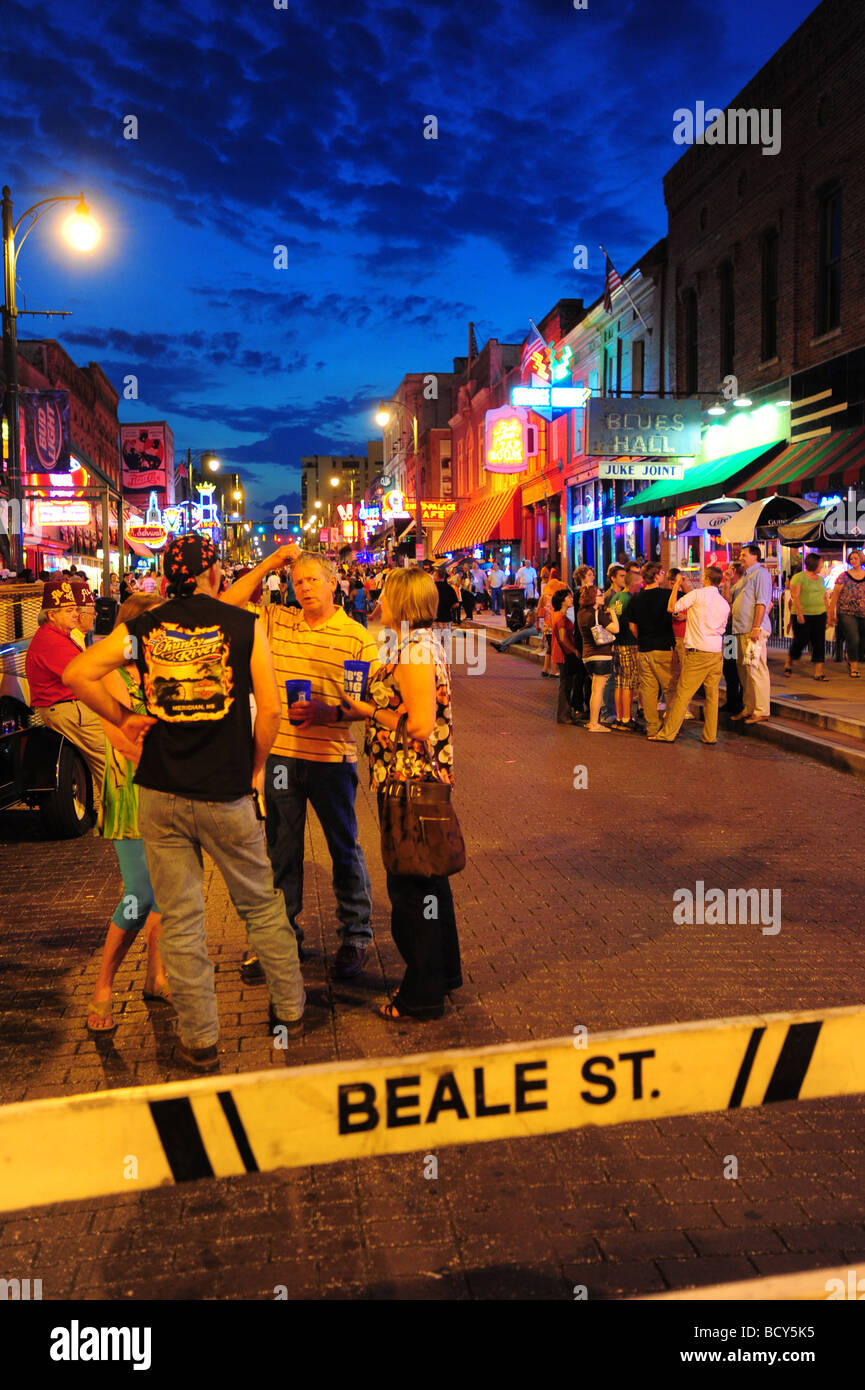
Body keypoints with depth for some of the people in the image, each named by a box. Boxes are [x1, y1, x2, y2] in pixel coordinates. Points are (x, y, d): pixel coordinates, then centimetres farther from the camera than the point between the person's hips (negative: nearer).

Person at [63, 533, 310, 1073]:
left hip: (161, 793, 2)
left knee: (180, 919, 9)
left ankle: (200, 1040, 18)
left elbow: (78, 674, -7)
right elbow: (270, 709, -8)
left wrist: (122, 717, 6)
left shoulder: (143, 628, 3)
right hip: (228, 792, -1)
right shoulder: (244, 625, -3)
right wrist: (256, 769, 5)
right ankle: (290, 1008, 29)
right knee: (261, 905, 16)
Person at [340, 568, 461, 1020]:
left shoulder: (415, 651, -19)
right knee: (428, 877, 20)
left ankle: (421, 996, 13)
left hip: (409, 780, -10)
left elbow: (420, 726, -25)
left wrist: (368, 711, -14)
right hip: (426, 779, 10)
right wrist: (361, 706, 9)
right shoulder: (424, 644, 12)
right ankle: (443, 972, 35)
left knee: (409, 886, 1)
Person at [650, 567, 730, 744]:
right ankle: (710, 736, 10)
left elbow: (672, 607, -8)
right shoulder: (725, 604, 11)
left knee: (683, 694, -3)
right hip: (717, 653, 6)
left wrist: (677, 585, 5)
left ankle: (667, 733, 0)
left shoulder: (697, 594, -7)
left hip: (697, 652, -6)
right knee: (712, 695, 8)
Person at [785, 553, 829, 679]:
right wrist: (799, 613, -20)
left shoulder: (820, 579, 16)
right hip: (803, 616, -6)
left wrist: (828, 613, 14)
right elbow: (795, 596, -13)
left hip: (819, 615, 6)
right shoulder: (799, 577, -6)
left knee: (819, 643, 0)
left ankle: (818, 672, 0)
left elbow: (825, 597, 20)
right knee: (801, 641, -3)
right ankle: (788, 663, 23)